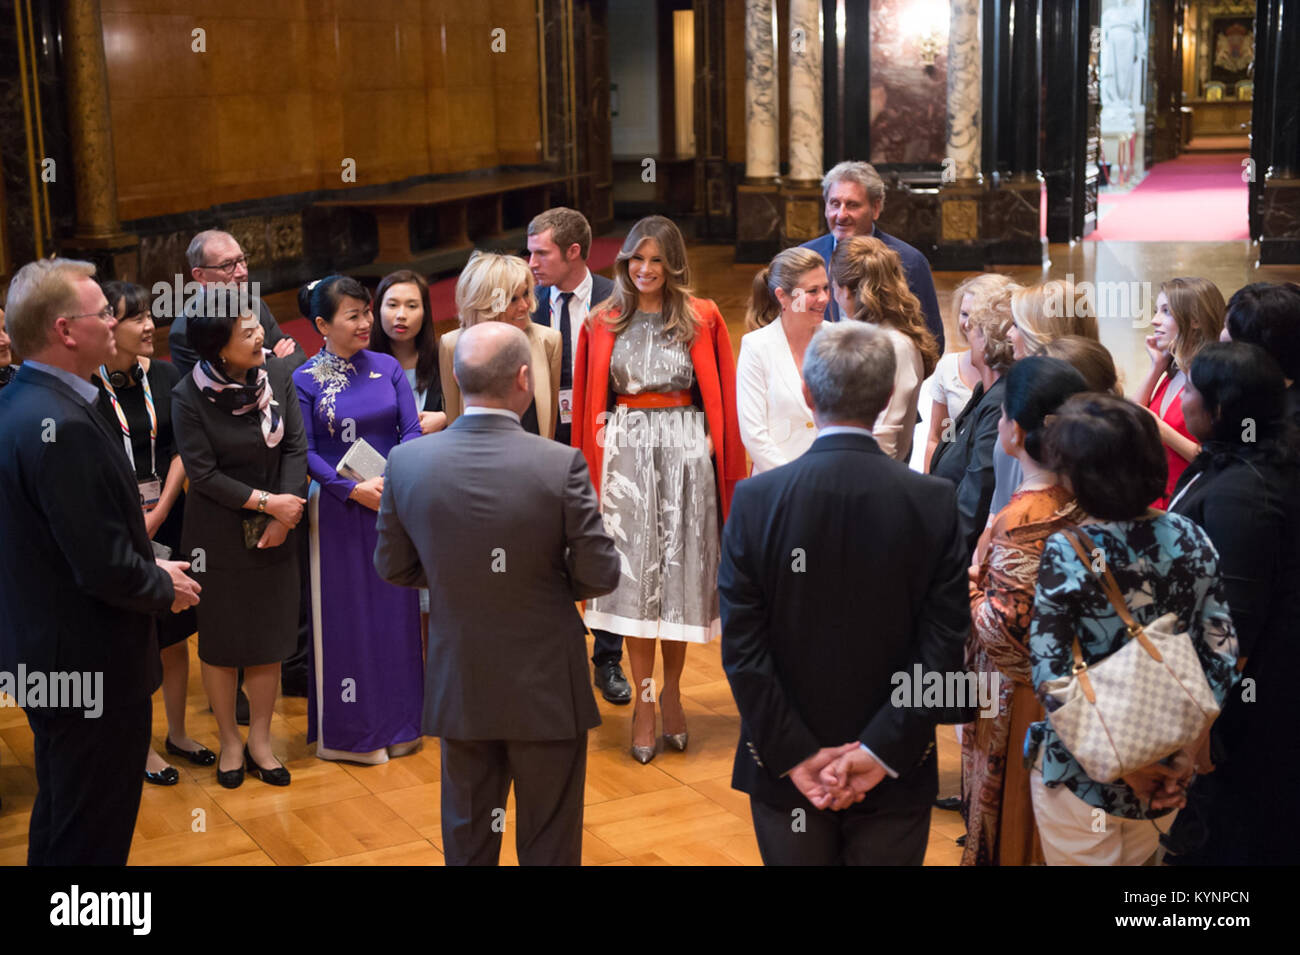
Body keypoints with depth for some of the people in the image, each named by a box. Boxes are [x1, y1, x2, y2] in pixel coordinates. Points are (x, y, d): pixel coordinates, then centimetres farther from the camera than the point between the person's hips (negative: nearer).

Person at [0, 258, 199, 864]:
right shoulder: (65, 425, -27)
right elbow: (105, 567, -27)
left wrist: (150, 568, 7)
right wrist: (166, 587, -8)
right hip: (91, 666, -10)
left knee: (61, 820, 25)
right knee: (95, 836, 5)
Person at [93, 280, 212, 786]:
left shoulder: (165, 376, 1)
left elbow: (183, 451, 1)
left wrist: (156, 515, -9)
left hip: (168, 522, 4)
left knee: (175, 632, 14)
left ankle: (177, 733, 31)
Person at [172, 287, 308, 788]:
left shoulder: (277, 374, -6)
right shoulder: (190, 396, -16)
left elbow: (295, 445, -4)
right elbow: (203, 473, -15)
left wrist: (285, 515, -12)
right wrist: (267, 502, -17)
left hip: (274, 534, 3)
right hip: (218, 535, -3)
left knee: (270, 638, 10)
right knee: (220, 641, 9)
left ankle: (259, 742, 25)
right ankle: (229, 741, 26)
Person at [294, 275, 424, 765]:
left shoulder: (388, 368, 2)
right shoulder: (305, 380, -5)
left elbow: (412, 432, -2)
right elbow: (305, 452, -8)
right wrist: (355, 489, -17)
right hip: (338, 511, -3)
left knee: (395, 610, 9)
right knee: (344, 614, 5)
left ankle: (397, 723, 22)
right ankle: (350, 727, 17)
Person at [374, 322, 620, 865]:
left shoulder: (407, 462, -10)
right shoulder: (561, 465, -20)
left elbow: (393, 568, 1)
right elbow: (600, 575, -13)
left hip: (457, 688, 3)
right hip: (546, 690, -3)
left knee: (467, 840, 20)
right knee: (550, 842, 13)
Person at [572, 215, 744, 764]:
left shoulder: (702, 320, 3)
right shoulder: (602, 325, 8)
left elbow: (723, 398, 3)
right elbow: (586, 407, 10)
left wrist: (729, 470, 0)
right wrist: (587, 470, 5)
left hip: (686, 456, -1)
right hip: (625, 455, 1)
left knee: (680, 574, 4)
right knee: (635, 575, 0)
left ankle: (671, 688, 23)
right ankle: (644, 701, 9)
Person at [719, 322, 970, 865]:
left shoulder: (755, 500, -12)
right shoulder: (934, 503, -11)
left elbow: (742, 649, -12)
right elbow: (943, 648, -13)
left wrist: (796, 755, -9)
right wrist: (881, 752, -11)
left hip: (786, 772, 0)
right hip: (897, 774, 0)